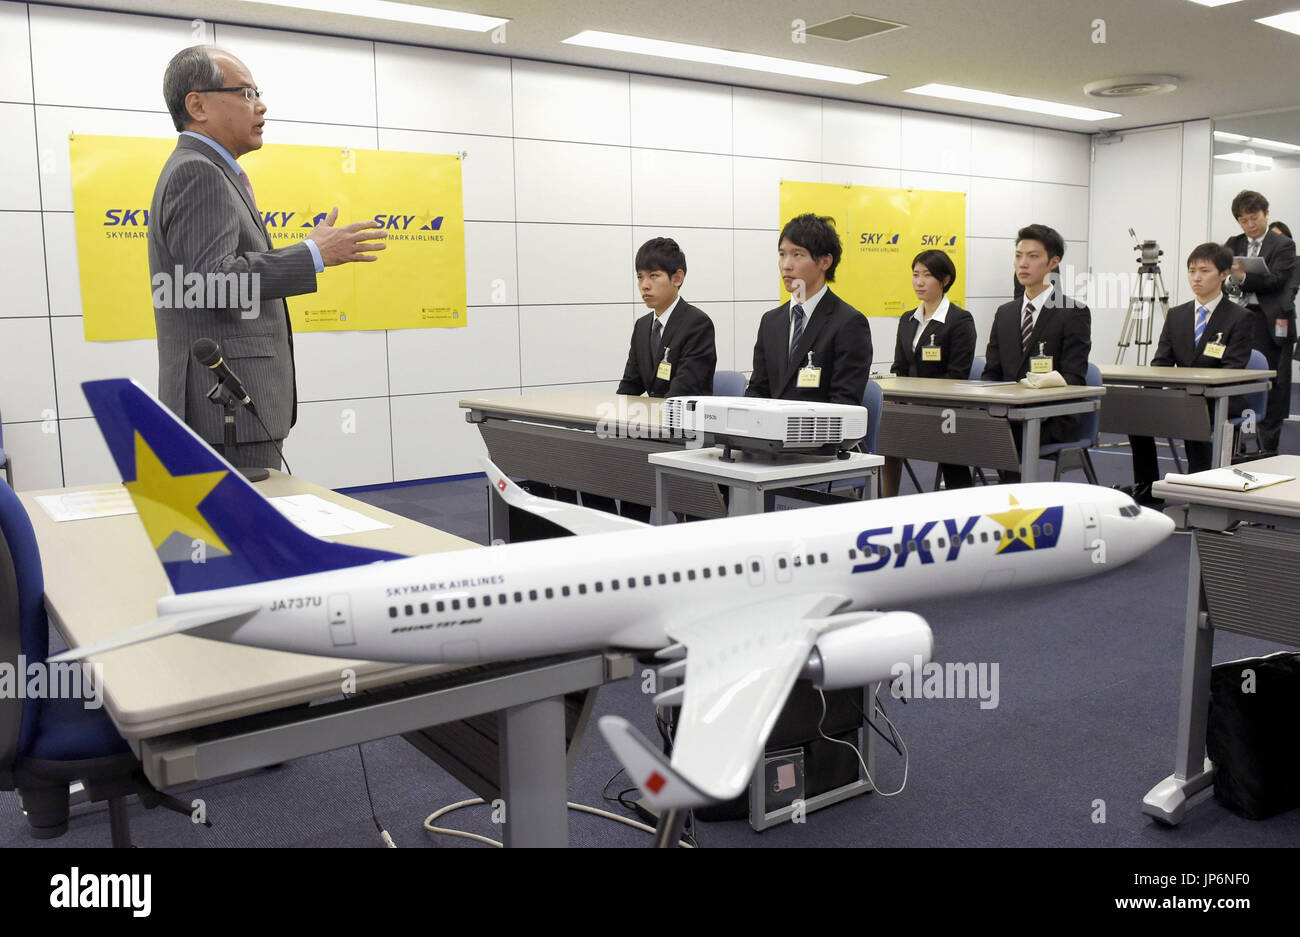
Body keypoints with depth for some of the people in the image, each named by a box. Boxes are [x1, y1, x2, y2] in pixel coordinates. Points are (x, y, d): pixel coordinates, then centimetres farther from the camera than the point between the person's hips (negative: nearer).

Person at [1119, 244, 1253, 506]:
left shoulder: (1239, 318, -3)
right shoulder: (1176, 315, 13)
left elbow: (1231, 371, -12)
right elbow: (1161, 364, 7)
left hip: (1220, 401, -5)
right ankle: (1146, 487, -8)